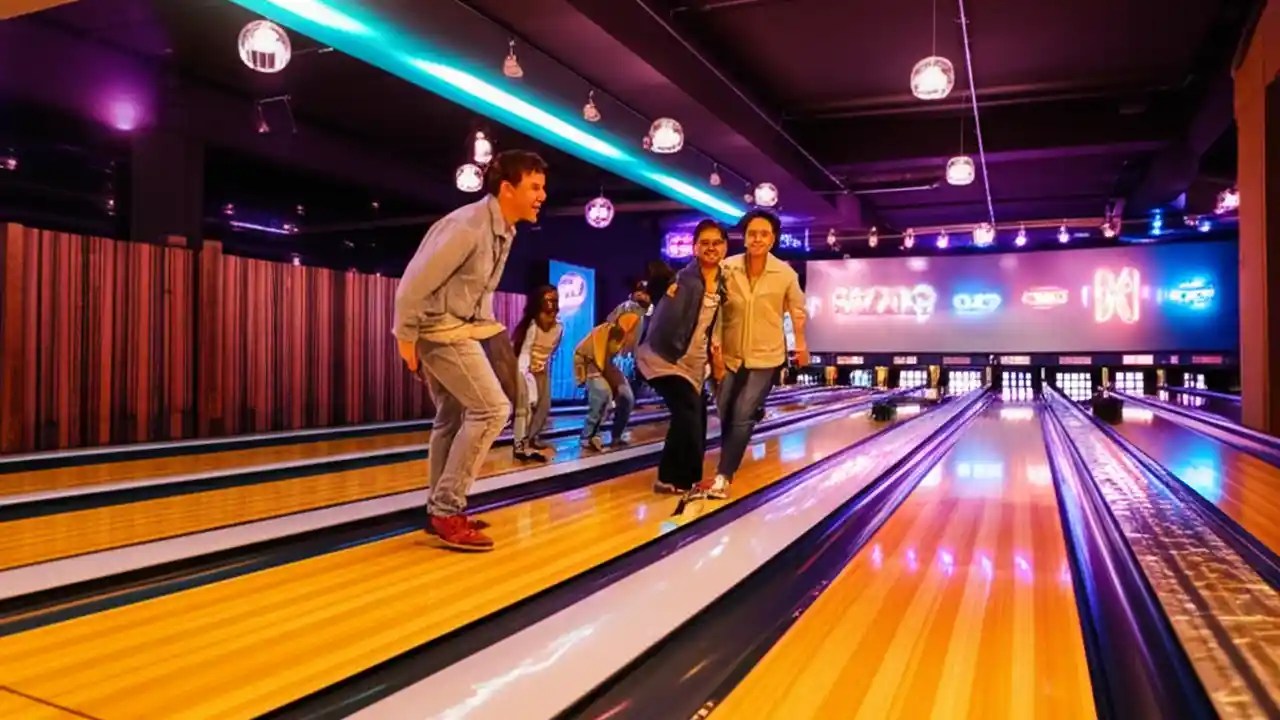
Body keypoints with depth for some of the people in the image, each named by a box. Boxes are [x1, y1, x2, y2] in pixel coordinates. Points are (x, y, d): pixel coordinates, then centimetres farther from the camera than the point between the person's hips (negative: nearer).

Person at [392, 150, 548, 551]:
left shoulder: (504, 230, 6)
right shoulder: (466, 226, -22)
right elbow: (415, 282, -20)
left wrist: (486, 328, 13)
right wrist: (406, 338, -16)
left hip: (461, 328, 10)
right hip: (440, 329, -10)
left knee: (453, 419, 14)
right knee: (491, 409, -13)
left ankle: (441, 510, 26)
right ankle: (447, 511, -6)